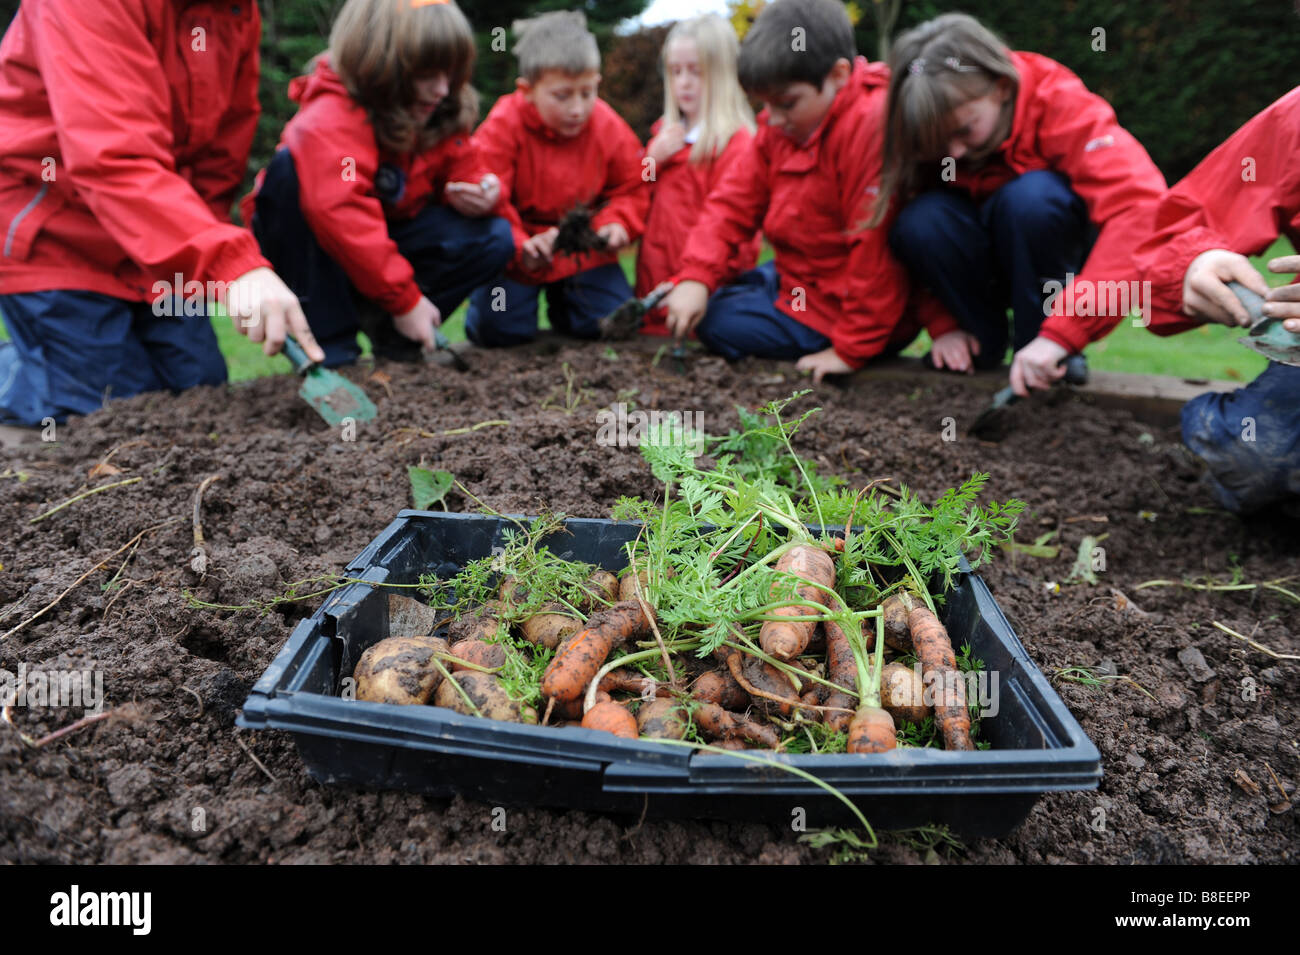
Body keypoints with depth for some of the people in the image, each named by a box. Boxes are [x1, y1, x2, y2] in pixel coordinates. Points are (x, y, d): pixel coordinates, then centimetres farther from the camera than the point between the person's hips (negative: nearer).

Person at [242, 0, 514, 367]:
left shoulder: (441, 116, -7)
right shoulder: (328, 122, -28)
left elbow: (463, 170, 2)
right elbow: (341, 216, -40)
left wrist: (479, 193, -25)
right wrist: (404, 300, -40)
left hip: (390, 235, 5)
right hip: (316, 249, -4)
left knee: (494, 238, -17)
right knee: (292, 166, -36)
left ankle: (387, 329, -5)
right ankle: (327, 342, -29)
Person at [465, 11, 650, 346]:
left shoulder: (608, 128, -8)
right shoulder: (503, 127, -19)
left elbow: (632, 189, 4)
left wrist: (616, 224, -18)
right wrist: (521, 247, -38)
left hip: (585, 251, 3)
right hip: (517, 252, -2)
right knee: (500, 328, -16)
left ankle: (562, 300, 24)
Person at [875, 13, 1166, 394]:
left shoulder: (1059, 103, -26)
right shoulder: (926, 130, -16)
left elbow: (1141, 206, -39)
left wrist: (1060, 335, -47)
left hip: (1060, 251, -2)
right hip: (979, 264, 3)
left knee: (1031, 195, -34)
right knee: (921, 223, -28)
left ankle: (1043, 354, -18)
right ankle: (981, 342, -8)